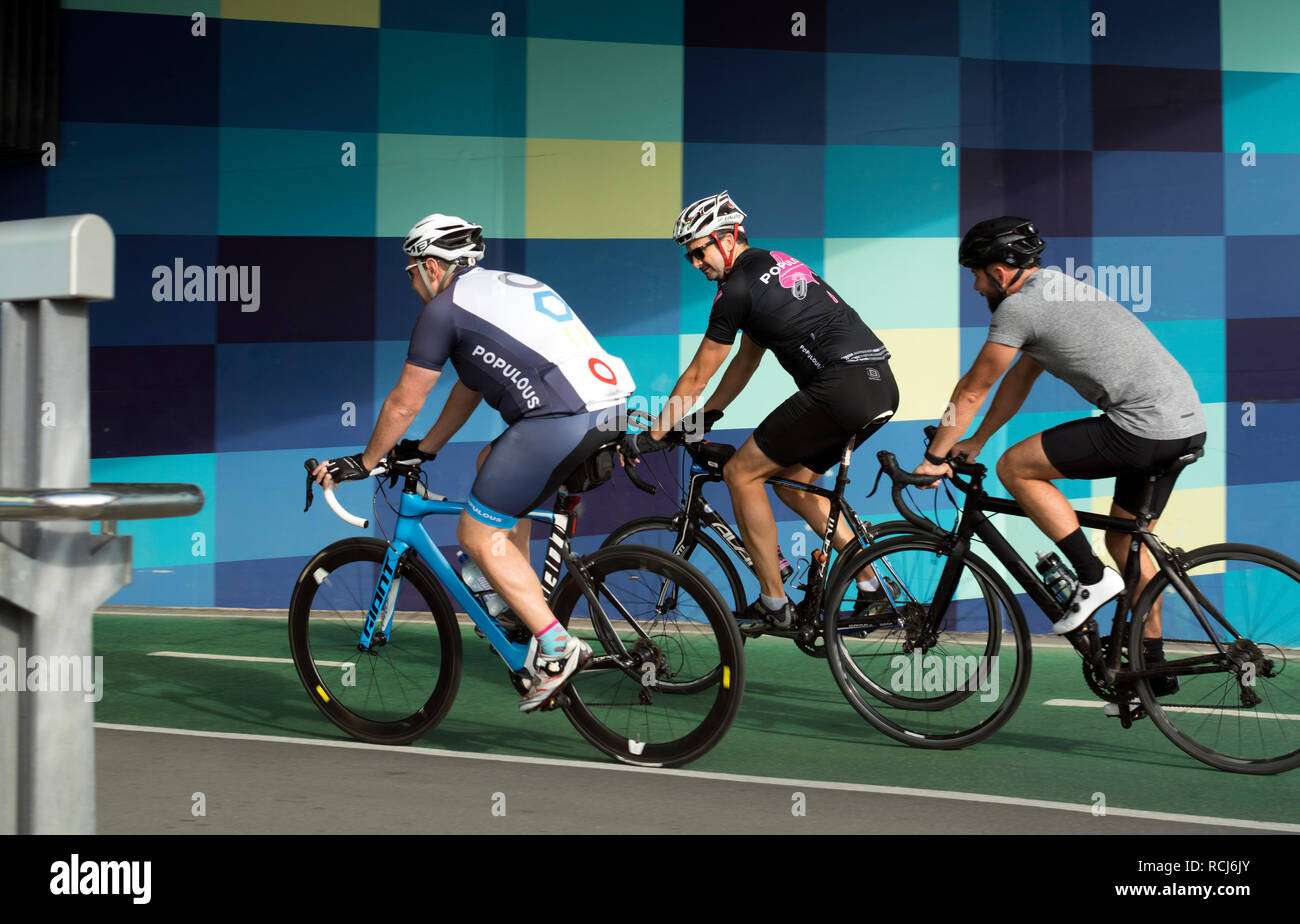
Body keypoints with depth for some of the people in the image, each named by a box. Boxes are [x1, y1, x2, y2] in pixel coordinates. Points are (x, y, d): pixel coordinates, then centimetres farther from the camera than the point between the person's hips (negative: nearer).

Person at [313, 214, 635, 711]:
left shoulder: (445, 308, 4)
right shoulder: (504, 286, 29)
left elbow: (403, 403, 9)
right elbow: (471, 386, 36)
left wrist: (364, 462, 23)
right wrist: (425, 449, 43)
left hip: (562, 419, -9)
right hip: (615, 404, 9)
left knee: (477, 534, 2)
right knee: (491, 461, 30)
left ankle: (556, 647, -5)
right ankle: (518, 601, 28)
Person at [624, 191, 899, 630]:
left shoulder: (738, 289, -4)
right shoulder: (775, 263, 23)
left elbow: (696, 378, 3)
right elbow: (747, 359, 30)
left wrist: (649, 438, 13)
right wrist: (703, 419, 33)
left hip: (841, 386, -9)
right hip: (881, 386, 10)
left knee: (742, 473, 1)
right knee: (792, 482, 22)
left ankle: (774, 605, 2)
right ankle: (871, 589, 17)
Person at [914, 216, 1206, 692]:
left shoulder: (1018, 306, -6)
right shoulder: (1057, 289, 23)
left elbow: (971, 390, 1)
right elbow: (1019, 379, 30)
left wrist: (935, 457, 12)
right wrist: (974, 443, 34)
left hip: (1143, 428, -10)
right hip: (1189, 423, 10)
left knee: (1015, 467, -2)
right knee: (1125, 540, 22)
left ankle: (1093, 578, -2)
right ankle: (1152, 665, 25)